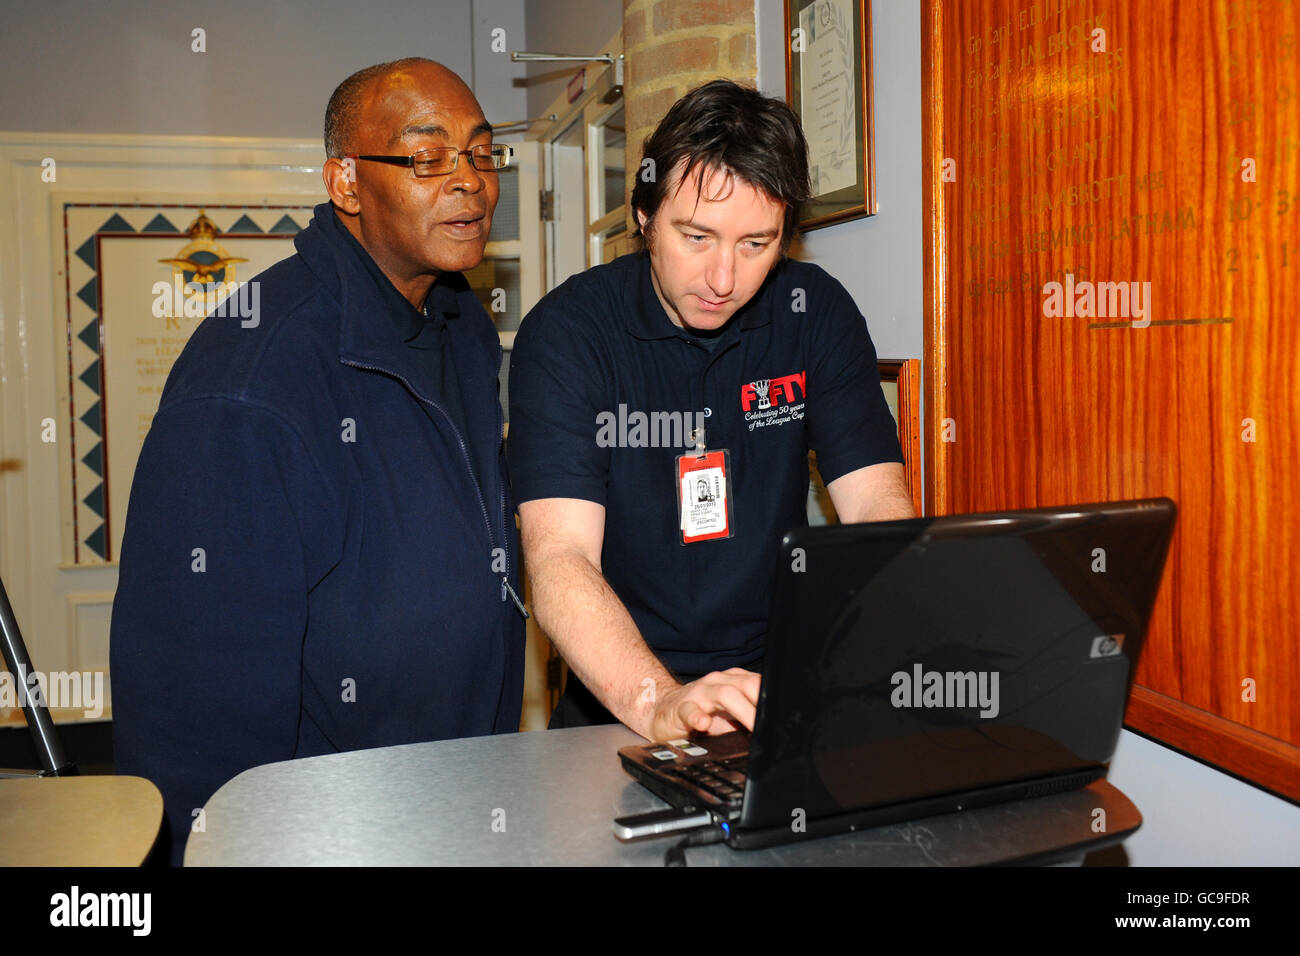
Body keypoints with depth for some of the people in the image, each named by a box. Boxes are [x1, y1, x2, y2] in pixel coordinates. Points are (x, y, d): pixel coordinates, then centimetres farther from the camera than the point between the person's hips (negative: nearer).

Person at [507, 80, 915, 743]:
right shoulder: (565, 332, -10)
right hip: (617, 703, -3)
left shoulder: (815, 313, 0)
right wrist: (659, 701, -36)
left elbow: (879, 506, -5)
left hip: (786, 684, 3)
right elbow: (559, 559, -19)